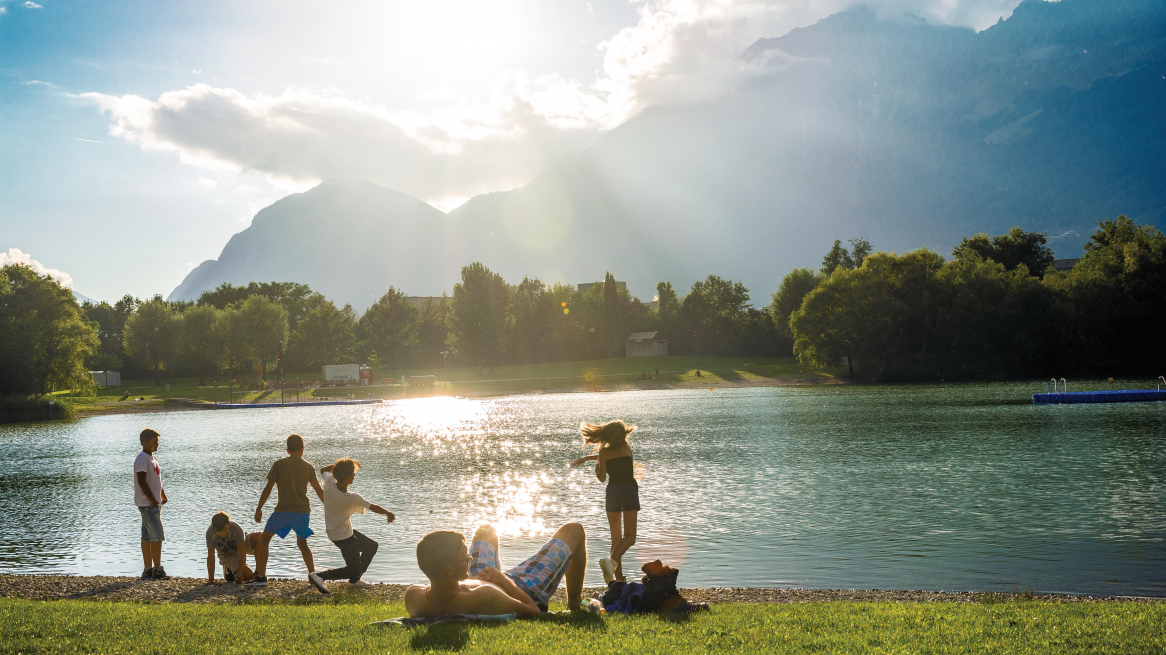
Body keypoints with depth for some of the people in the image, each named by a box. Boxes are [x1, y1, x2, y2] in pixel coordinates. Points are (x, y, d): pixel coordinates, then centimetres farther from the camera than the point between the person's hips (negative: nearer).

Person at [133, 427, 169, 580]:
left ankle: (148, 569, 14)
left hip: (154, 503, 10)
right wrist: (152, 500, -19)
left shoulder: (153, 458, 17)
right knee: (157, 535, -10)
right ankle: (157, 569, -8)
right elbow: (142, 481, -20)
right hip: (147, 503, -10)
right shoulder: (142, 459, -14)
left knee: (148, 537, 11)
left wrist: (163, 496, 19)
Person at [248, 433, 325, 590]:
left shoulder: (279, 464, 0)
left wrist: (259, 508, 5)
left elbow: (268, 488, -3)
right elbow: (319, 490, 11)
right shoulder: (308, 466, 7)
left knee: (264, 539, 12)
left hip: (283, 510, -3)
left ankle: (261, 576, 5)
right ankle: (312, 574, 8)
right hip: (303, 510, 3)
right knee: (302, 543, 22)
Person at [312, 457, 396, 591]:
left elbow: (323, 470, 8)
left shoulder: (329, 483, -16)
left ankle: (354, 580, 34)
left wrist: (338, 465, 1)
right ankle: (319, 576, -7)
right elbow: (373, 507, -14)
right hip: (343, 536, -8)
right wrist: (389, 514, 1)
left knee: (372, 546, 22)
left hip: (332, 531, 8)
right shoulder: (353, 498, -29)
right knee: (354, 571, 0)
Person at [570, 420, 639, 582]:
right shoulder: (626, 447, 9)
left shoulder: (604, 452, 1)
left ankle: (619, 576, 7)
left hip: (612, 491, 1)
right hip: (629, 490, -1)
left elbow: (602, 478, 0)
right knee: (629, 537, -7)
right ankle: (611, 560, -33)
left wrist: (596, 468, 21)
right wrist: (587, 458, 29)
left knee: (616, 537, 11)